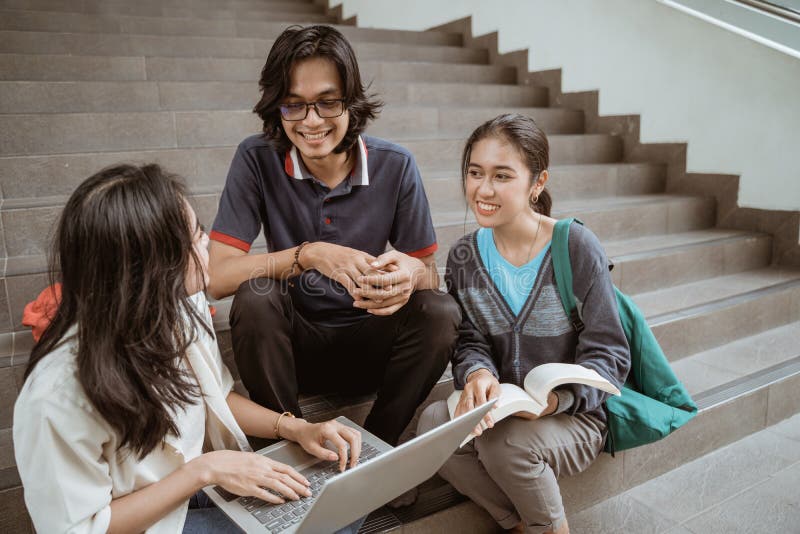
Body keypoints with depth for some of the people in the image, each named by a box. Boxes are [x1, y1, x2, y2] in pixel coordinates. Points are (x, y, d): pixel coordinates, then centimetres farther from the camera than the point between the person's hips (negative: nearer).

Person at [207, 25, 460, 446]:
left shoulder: (396, 167, -9)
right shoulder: (256, 160, -12)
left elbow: (429, 273, -6)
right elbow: (216, 277, -18)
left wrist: (410, 275, -32)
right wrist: (309, 254, -32)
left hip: (368, 342, 1)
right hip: (293, 344, -1)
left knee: (440, 311, -25)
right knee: (256, 295, -29)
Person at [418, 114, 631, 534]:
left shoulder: (578, 248, -13)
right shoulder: (463, 257, 0)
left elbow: (609, 355, -11)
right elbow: (469, 342, 1)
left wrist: (558, 397, -30)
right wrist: (478, 374, -24)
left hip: (573, 419, -3)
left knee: (505, 440, -32)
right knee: (432, 423, -25)